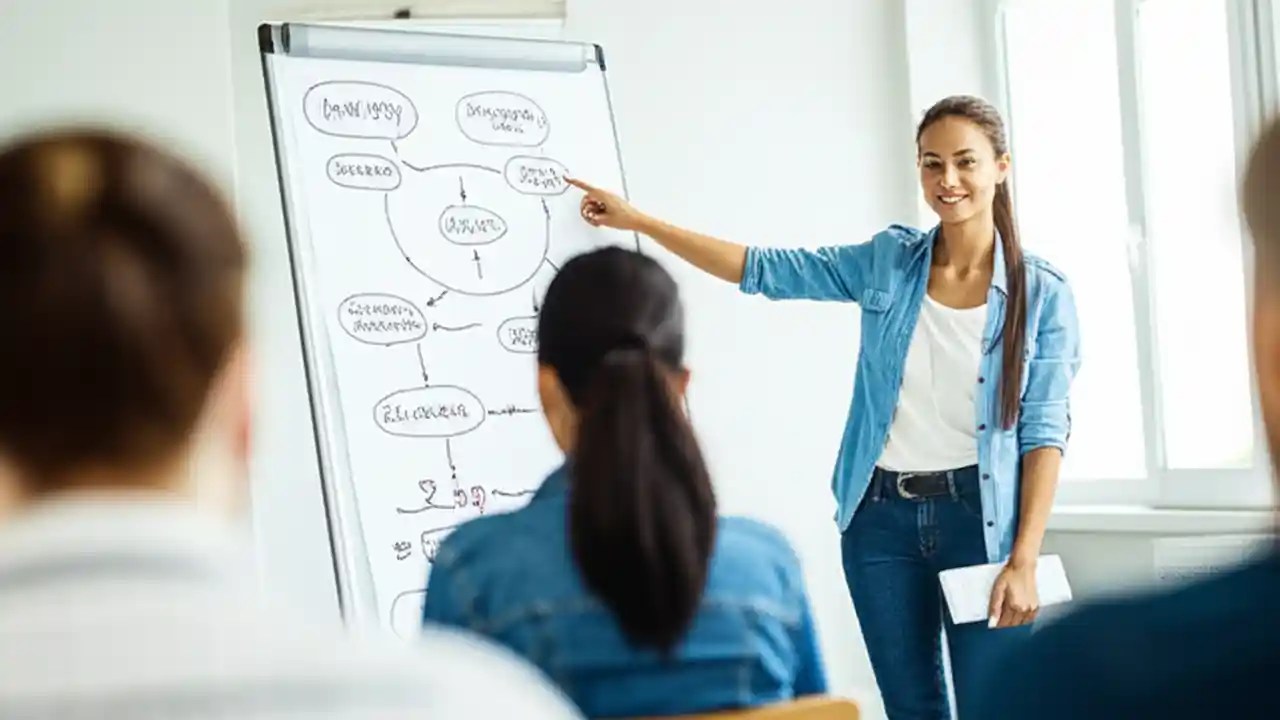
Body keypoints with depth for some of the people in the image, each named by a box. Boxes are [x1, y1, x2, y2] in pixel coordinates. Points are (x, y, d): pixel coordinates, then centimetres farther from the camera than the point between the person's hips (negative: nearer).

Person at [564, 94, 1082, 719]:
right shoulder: (889, 262, 3)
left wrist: (1025, 561, -14)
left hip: (981, 518, -3)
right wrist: (638, 221, 7)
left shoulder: (1041, 293, -4)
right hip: (881, 518, 3)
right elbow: (763, 269, 8)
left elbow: (1044, 430, -6)